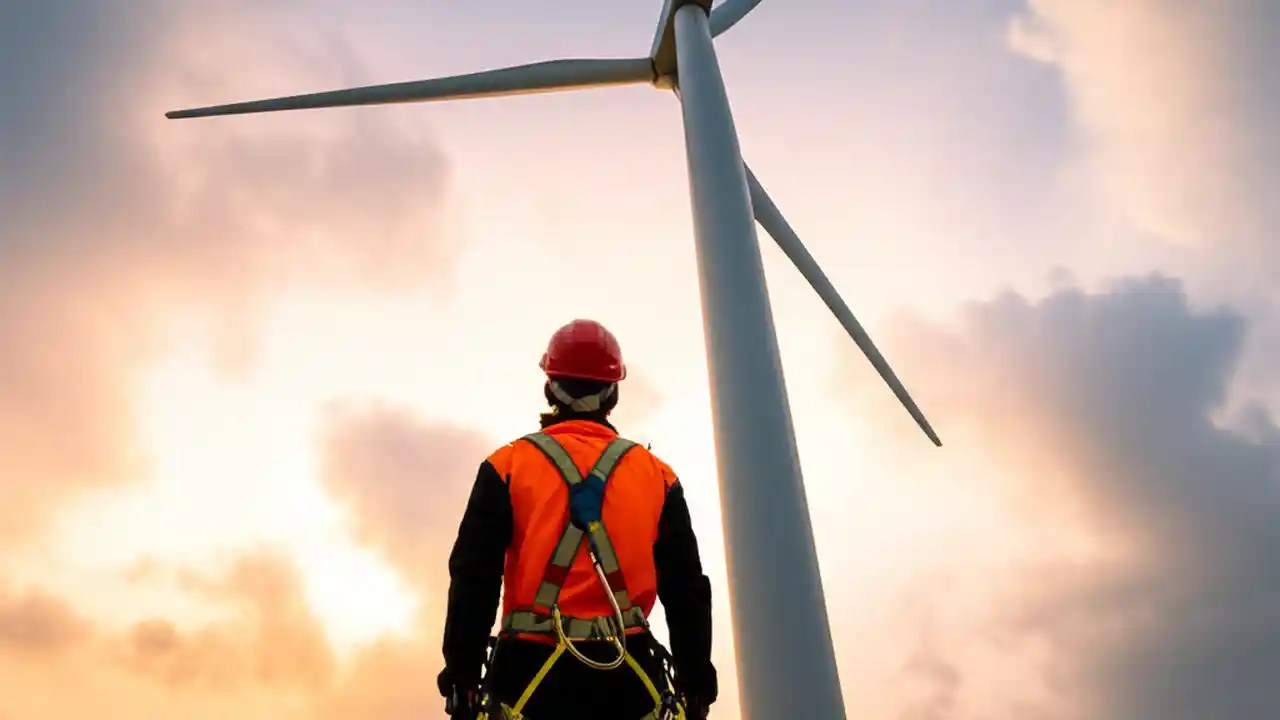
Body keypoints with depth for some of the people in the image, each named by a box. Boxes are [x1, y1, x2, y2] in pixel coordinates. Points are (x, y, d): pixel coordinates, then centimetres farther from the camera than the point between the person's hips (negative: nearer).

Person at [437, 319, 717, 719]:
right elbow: (687, 591, 8)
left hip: (534, 673, -1)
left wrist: (463, 677, 2)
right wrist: (696, 685, 14)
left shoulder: (508, 466, 3)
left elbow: (474, 581, -2)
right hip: (627, 679, 2)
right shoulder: (656, 475, 8)